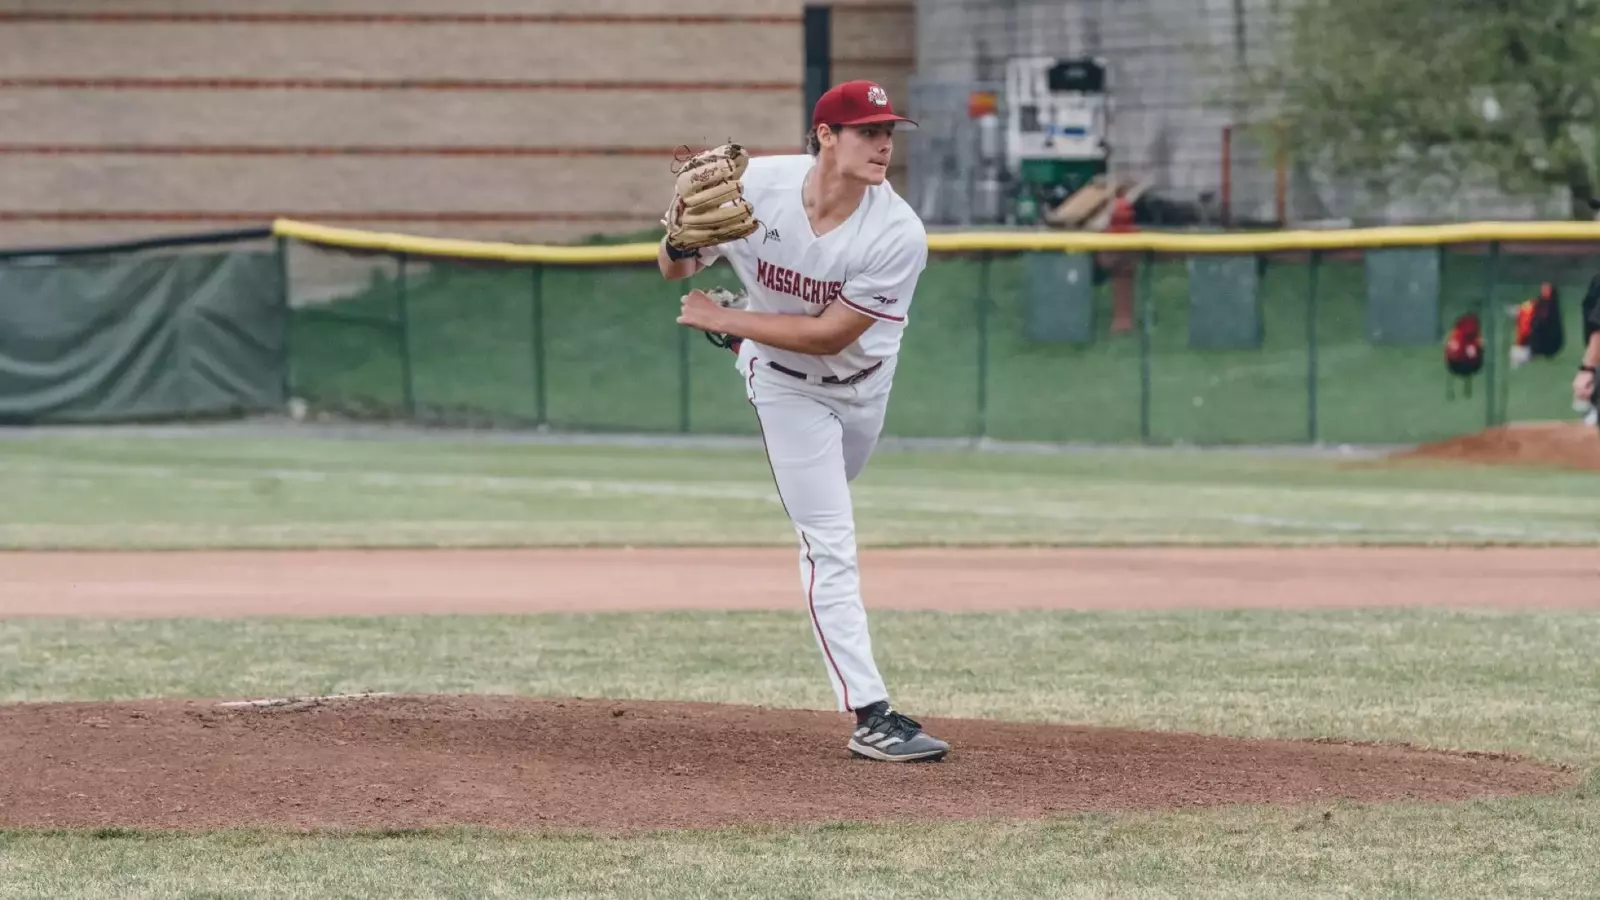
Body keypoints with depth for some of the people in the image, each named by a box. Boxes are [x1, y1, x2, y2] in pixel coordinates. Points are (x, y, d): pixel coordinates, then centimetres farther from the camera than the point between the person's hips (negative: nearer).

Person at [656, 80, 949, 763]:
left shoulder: (899, 234, -31)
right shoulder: (752, 189, -27)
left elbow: (830, 334, -27)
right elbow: (672, 272, -13)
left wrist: (722, 320, -27)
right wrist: (681, 239, -37)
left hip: (864, 378, 2)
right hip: (787, 387, -2)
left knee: (824, 511, 27)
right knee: (829, 542, -10)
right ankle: (871, 714, -14)